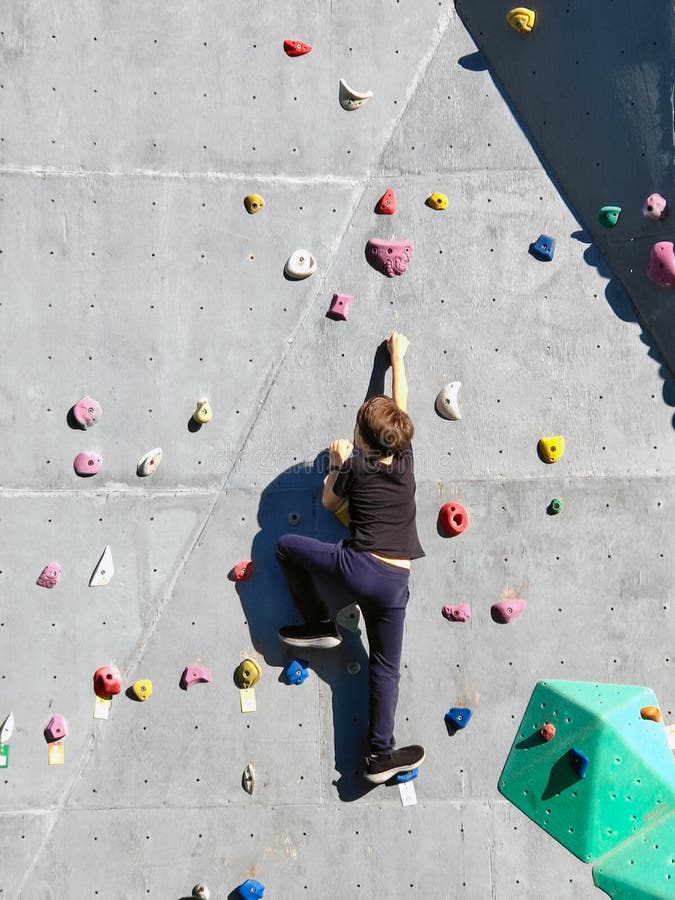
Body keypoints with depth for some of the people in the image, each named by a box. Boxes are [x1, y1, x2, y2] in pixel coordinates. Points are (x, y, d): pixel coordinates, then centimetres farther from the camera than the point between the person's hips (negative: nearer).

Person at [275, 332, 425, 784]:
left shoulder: (355, 466, -1)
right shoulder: (405, 459, 6)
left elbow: (329, 502, 16)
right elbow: (401, 404, 19)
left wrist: (337, 464, 27)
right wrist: (397, 354, 29)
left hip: (355, 565, -3)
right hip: (394, 582, 3)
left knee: (287, 545, 18)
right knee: (385, 667, 13)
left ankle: (320, 625, 19)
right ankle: (382, 754, 10)